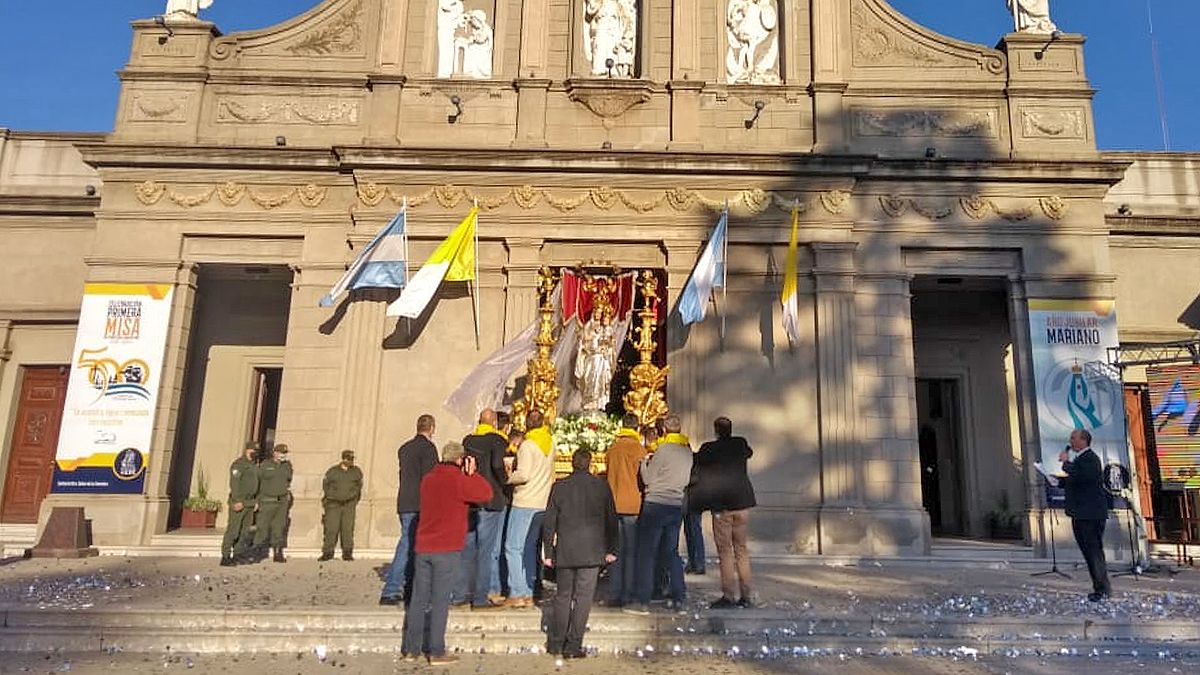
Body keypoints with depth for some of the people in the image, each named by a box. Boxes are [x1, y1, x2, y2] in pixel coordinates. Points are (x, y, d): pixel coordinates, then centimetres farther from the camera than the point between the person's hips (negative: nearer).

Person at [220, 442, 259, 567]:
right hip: (239, 502, -9)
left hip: (249, 503, 9)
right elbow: (234, 483, -18)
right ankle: (225, 557, -4)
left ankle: (237, 555, 17)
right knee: (233, 530, -7)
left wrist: (255, 501, 17)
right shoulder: (238, 464, -9)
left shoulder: (254, 466, 18)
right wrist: (238, 501, -24)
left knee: (245, 531, 10)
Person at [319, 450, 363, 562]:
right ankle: (327, 552, 5)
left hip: (349, 504, 1)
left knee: (348, 528, -2)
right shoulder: (333, 471, 0)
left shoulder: (356, 471, 5)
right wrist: (331, 496, 13)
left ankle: (347, 553, 6)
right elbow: (325, 484, 14)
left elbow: (359, 485, 18)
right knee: (331, 528, -4)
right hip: (334, 504, -1)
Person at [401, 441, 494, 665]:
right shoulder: (459, 480, -11)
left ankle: (412, 648, 16)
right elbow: (486, 494, -9)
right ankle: (436, 652, 2)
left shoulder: (428, 479, 11)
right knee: (440, 600, -2)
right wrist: (472, 473, 0)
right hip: (447, 549, -6)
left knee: (419, 598, 10)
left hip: (423, 548, 6)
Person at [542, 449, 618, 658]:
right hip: (592, 552, -1)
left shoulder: (559, 486, 1)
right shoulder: (601, 486, 0)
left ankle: (555, 643, 19)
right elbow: (611, 519, 3)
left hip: (565, 551, 1)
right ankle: (573, 646, 4)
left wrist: (548, 552, 8)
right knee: (583, 598, 3)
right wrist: (611, 549, 10)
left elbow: (549, 521, 2)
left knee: (562, 596, 14)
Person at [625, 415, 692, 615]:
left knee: (646, 553, -1)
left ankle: (642, 601, -1)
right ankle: (678, 597, 14)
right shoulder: (688, 452, 8)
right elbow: (686, 480, 13)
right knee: (671, 552, 15)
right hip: (677, 505, 6)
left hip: (655, 504, -6)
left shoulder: (663, 449, -11)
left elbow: (648, 479, -6)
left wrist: (644, 461, 9)